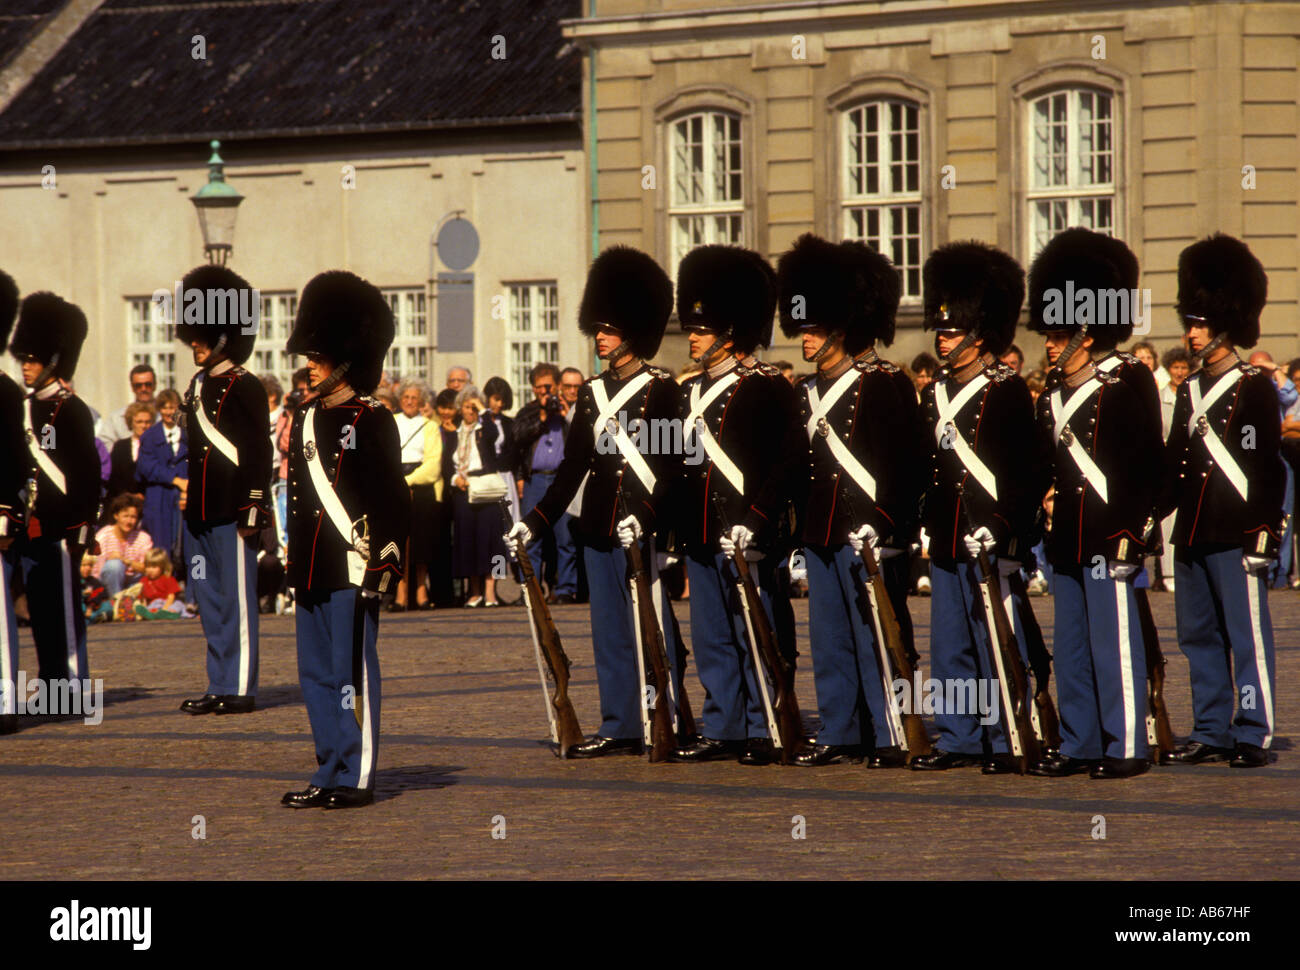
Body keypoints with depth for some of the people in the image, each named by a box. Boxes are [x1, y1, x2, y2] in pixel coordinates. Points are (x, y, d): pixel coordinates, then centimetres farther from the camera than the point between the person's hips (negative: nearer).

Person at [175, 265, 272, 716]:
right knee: (211, 603, 10)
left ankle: (239, 689, 0)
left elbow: (258, 454, -13)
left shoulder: (244, 388, -9)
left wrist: (253, 509, -18)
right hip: (200, 515, 8)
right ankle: (219, 686, 15)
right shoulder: (199, 386, 15)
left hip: (232, 515, -8)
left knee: (236, 601, -3)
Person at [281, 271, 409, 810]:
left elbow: (392, 498, -9)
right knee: (317, 675, 10)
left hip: (353, 568, -8)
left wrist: (383, 562, -16)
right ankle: (332, 771, 16)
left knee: (352, 673, -4)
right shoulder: (307, 421, 15)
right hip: (312, 570, 8)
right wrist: (294, 558, 18)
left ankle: (357, 779, 0)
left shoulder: (371, 422, -7)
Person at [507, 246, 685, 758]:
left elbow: (673, 463, -13)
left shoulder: (660, 389, -5)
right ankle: (619, 728, 14)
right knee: (609, 632, 9)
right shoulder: (593, 392, 14)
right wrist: (535, 521, 10)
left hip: (643, 527, -7)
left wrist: (645, 514, -25)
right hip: (599, 528, 7)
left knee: (651, 626, -3)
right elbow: (574, 466, 16)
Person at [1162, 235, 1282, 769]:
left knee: (1248, 635, -4)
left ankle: (1254, 735, -2)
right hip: (1192, 538, 7)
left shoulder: (1254, 388, -5)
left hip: (1236, 537, -7)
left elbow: (1267, 465, -9)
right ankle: (1212, 732, 15)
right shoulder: (1190, 391, 15)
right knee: (1199, 637, 9)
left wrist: (1265, 531, -15)